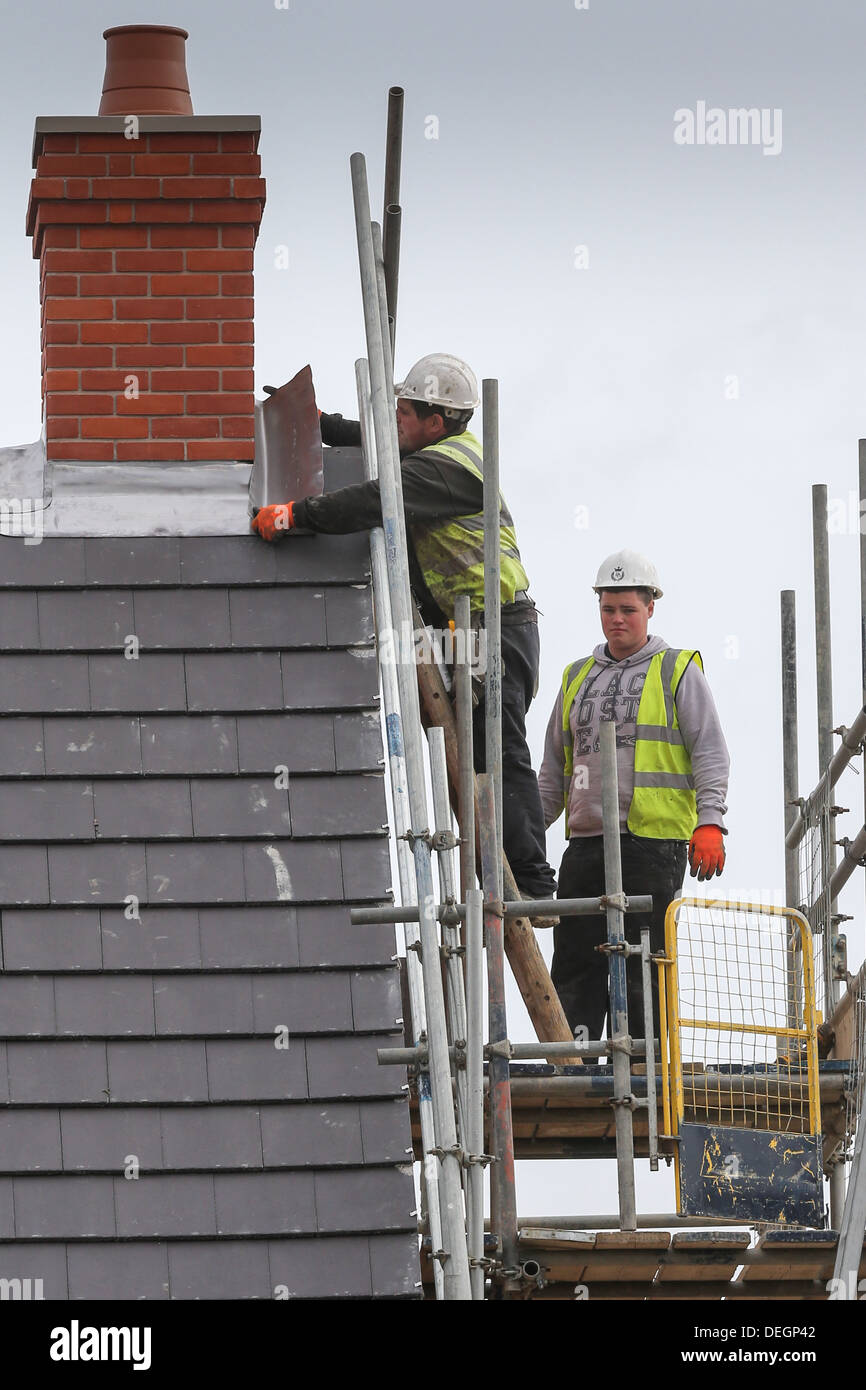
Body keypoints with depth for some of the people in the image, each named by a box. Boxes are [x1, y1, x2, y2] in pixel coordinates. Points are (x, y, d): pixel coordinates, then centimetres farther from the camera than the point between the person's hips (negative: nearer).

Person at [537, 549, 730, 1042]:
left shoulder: (678, 672, 4)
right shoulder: (578, 677, 19)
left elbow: (710, 752, -2)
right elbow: (554, 767, 24)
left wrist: (710, 821, -15)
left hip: (654, 840, -5)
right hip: (586, 841, 5)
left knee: (642, 969, -6)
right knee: (575, 968, 1)